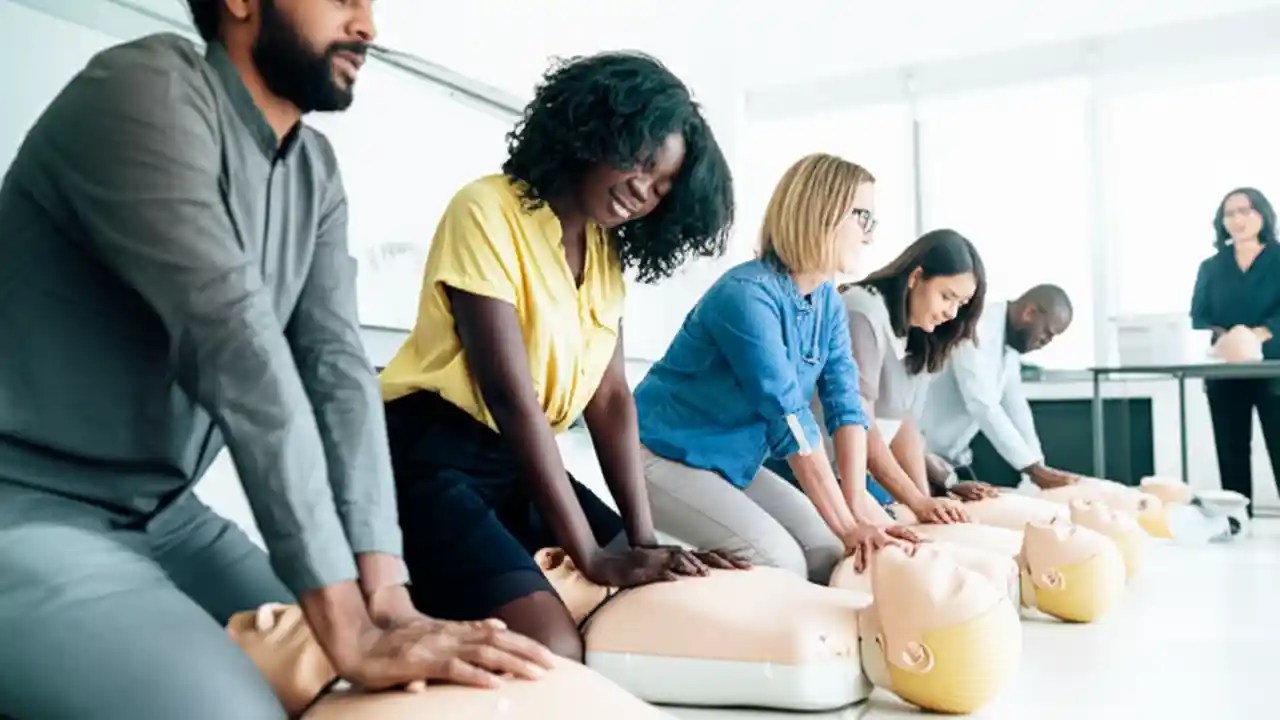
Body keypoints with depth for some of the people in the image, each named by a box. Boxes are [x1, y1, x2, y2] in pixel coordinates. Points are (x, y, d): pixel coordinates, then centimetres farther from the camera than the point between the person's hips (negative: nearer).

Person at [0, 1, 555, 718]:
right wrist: (350, 626, -30)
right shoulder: (147, 89, -20)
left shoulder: (315, 170, 5)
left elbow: (338, 366, -5)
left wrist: (385, 594, -16)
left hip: (164, 516, 8)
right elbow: (238, 351, -29)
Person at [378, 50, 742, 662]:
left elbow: (611, 400, 1)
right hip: (432, 456, -8)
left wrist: (642, 541, -11)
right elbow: (511, 395, -22)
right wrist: (592, 555, -23)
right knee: (550, 647, -25)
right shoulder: (488, 211, -14)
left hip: (520, 464, 8)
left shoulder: (606, 252, 9)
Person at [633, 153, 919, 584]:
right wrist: (847, 526, -27)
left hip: (733, 463, 8)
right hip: (666, 458, -8)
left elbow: (845, 404, -6)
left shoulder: (826, 299, 1)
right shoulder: (747, 295, -26)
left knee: (828, 553, -2)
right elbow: (790, 421, -29)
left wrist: (858, 513, -14)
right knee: (780, 563, -20)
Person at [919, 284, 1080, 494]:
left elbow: (1016, 405, 7)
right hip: (920, 453, -9)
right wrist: (1033, 468, -26)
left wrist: (1039, 468, -2)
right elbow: (982, 405, -28)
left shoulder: (1010, 344, 5)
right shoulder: (976, 327, -22)